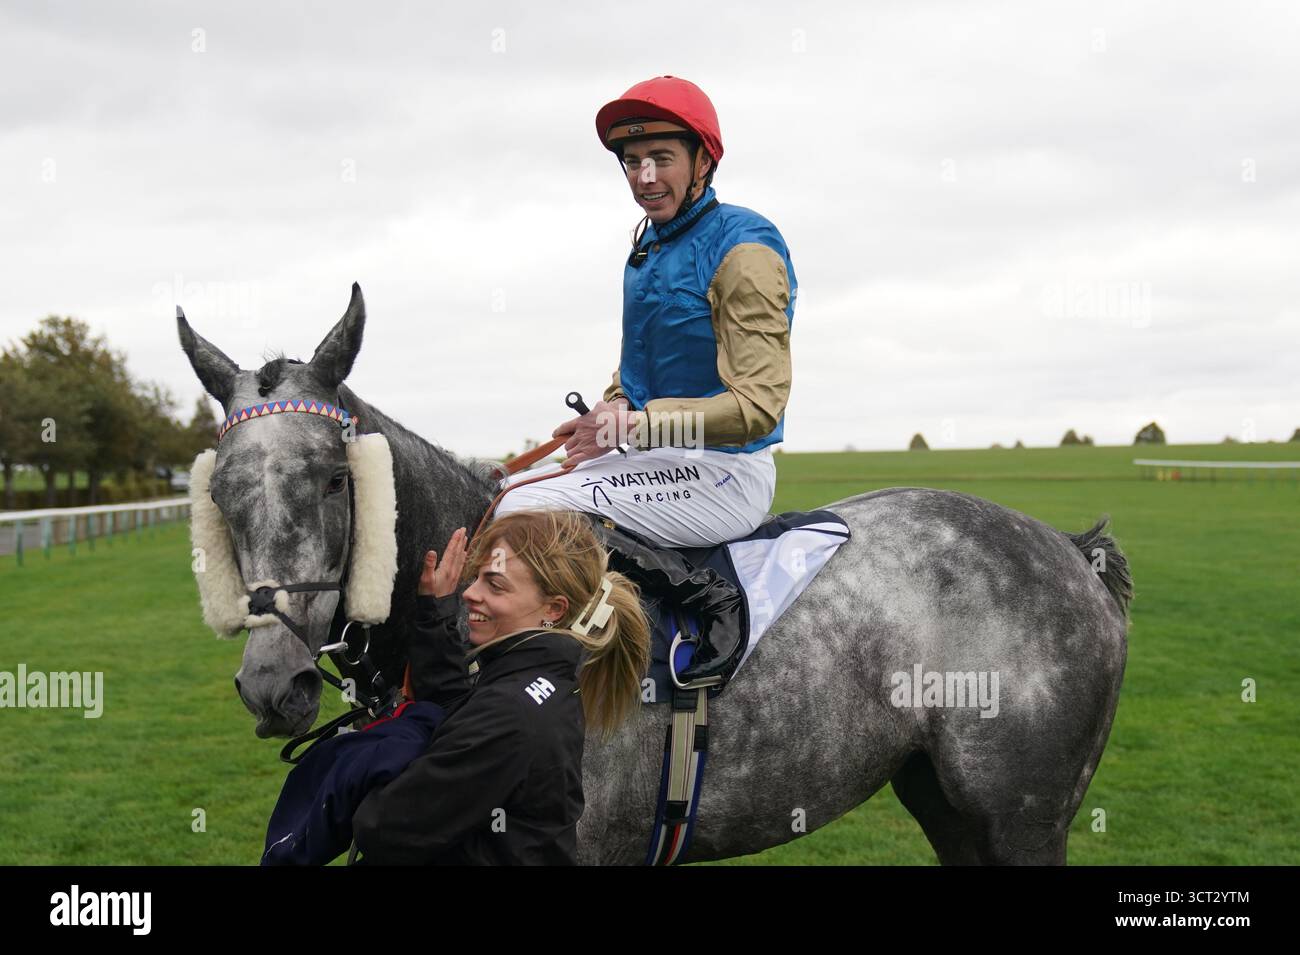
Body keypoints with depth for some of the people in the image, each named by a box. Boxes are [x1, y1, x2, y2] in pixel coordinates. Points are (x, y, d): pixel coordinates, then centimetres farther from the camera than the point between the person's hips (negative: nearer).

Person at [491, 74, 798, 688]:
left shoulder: (743, 247, -14)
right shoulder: (649, 243, 13)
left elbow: (758, 405, -21)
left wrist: (640, 425, -26)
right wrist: (610, 413, 4)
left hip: (725, 474, -9)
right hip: (655, 458, 9)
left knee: (526, 511, -22)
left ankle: (711, 600, -21)